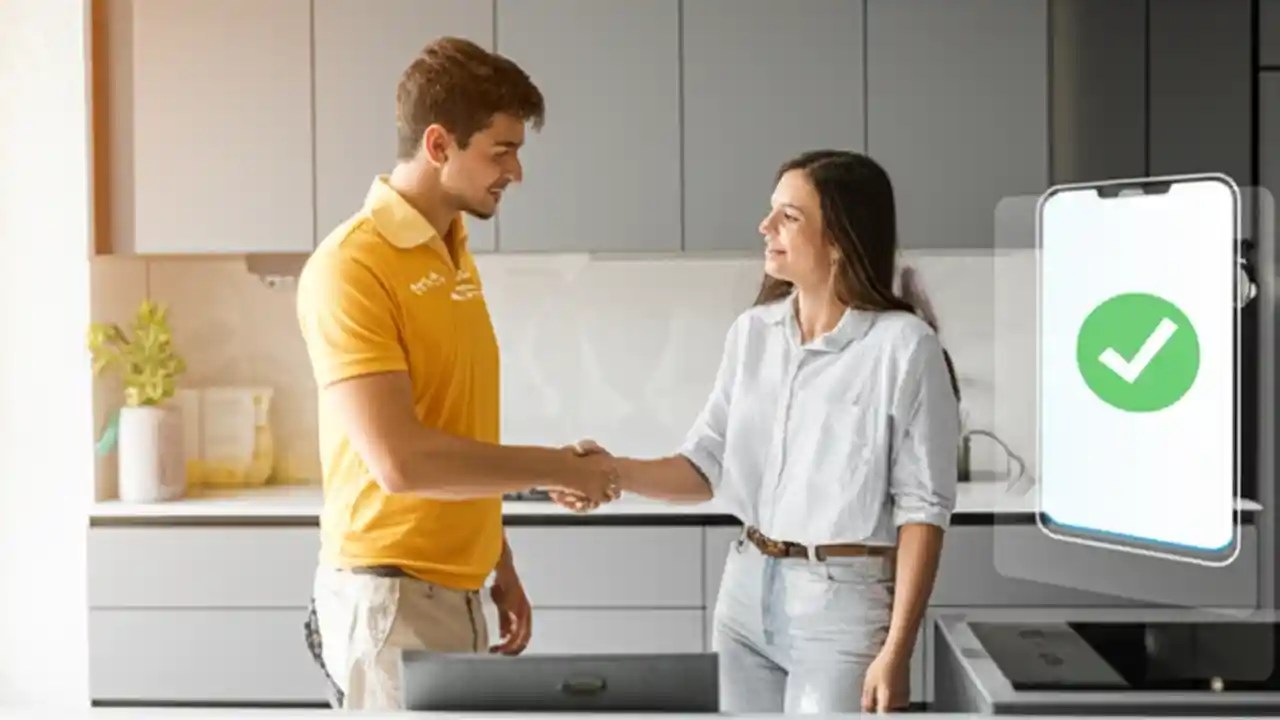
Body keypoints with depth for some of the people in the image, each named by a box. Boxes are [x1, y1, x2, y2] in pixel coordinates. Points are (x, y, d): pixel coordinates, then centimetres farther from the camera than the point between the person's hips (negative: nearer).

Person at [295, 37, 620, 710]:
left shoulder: (457, 257, 10)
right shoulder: (349, 267, -16)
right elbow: (400, 460, -24)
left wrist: (501, 568, 16)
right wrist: (556, 467, -15)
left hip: (456, 591, 8)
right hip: (390, 596, -7)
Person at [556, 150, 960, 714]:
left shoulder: (903, 345, -12)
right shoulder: (751, 333, 4)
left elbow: (923, 509, -11)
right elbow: (707, 465, 5)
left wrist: (896, 651, -14)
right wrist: (614, 471, -12)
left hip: (844, 599, -5)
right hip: (747, 590, 6)